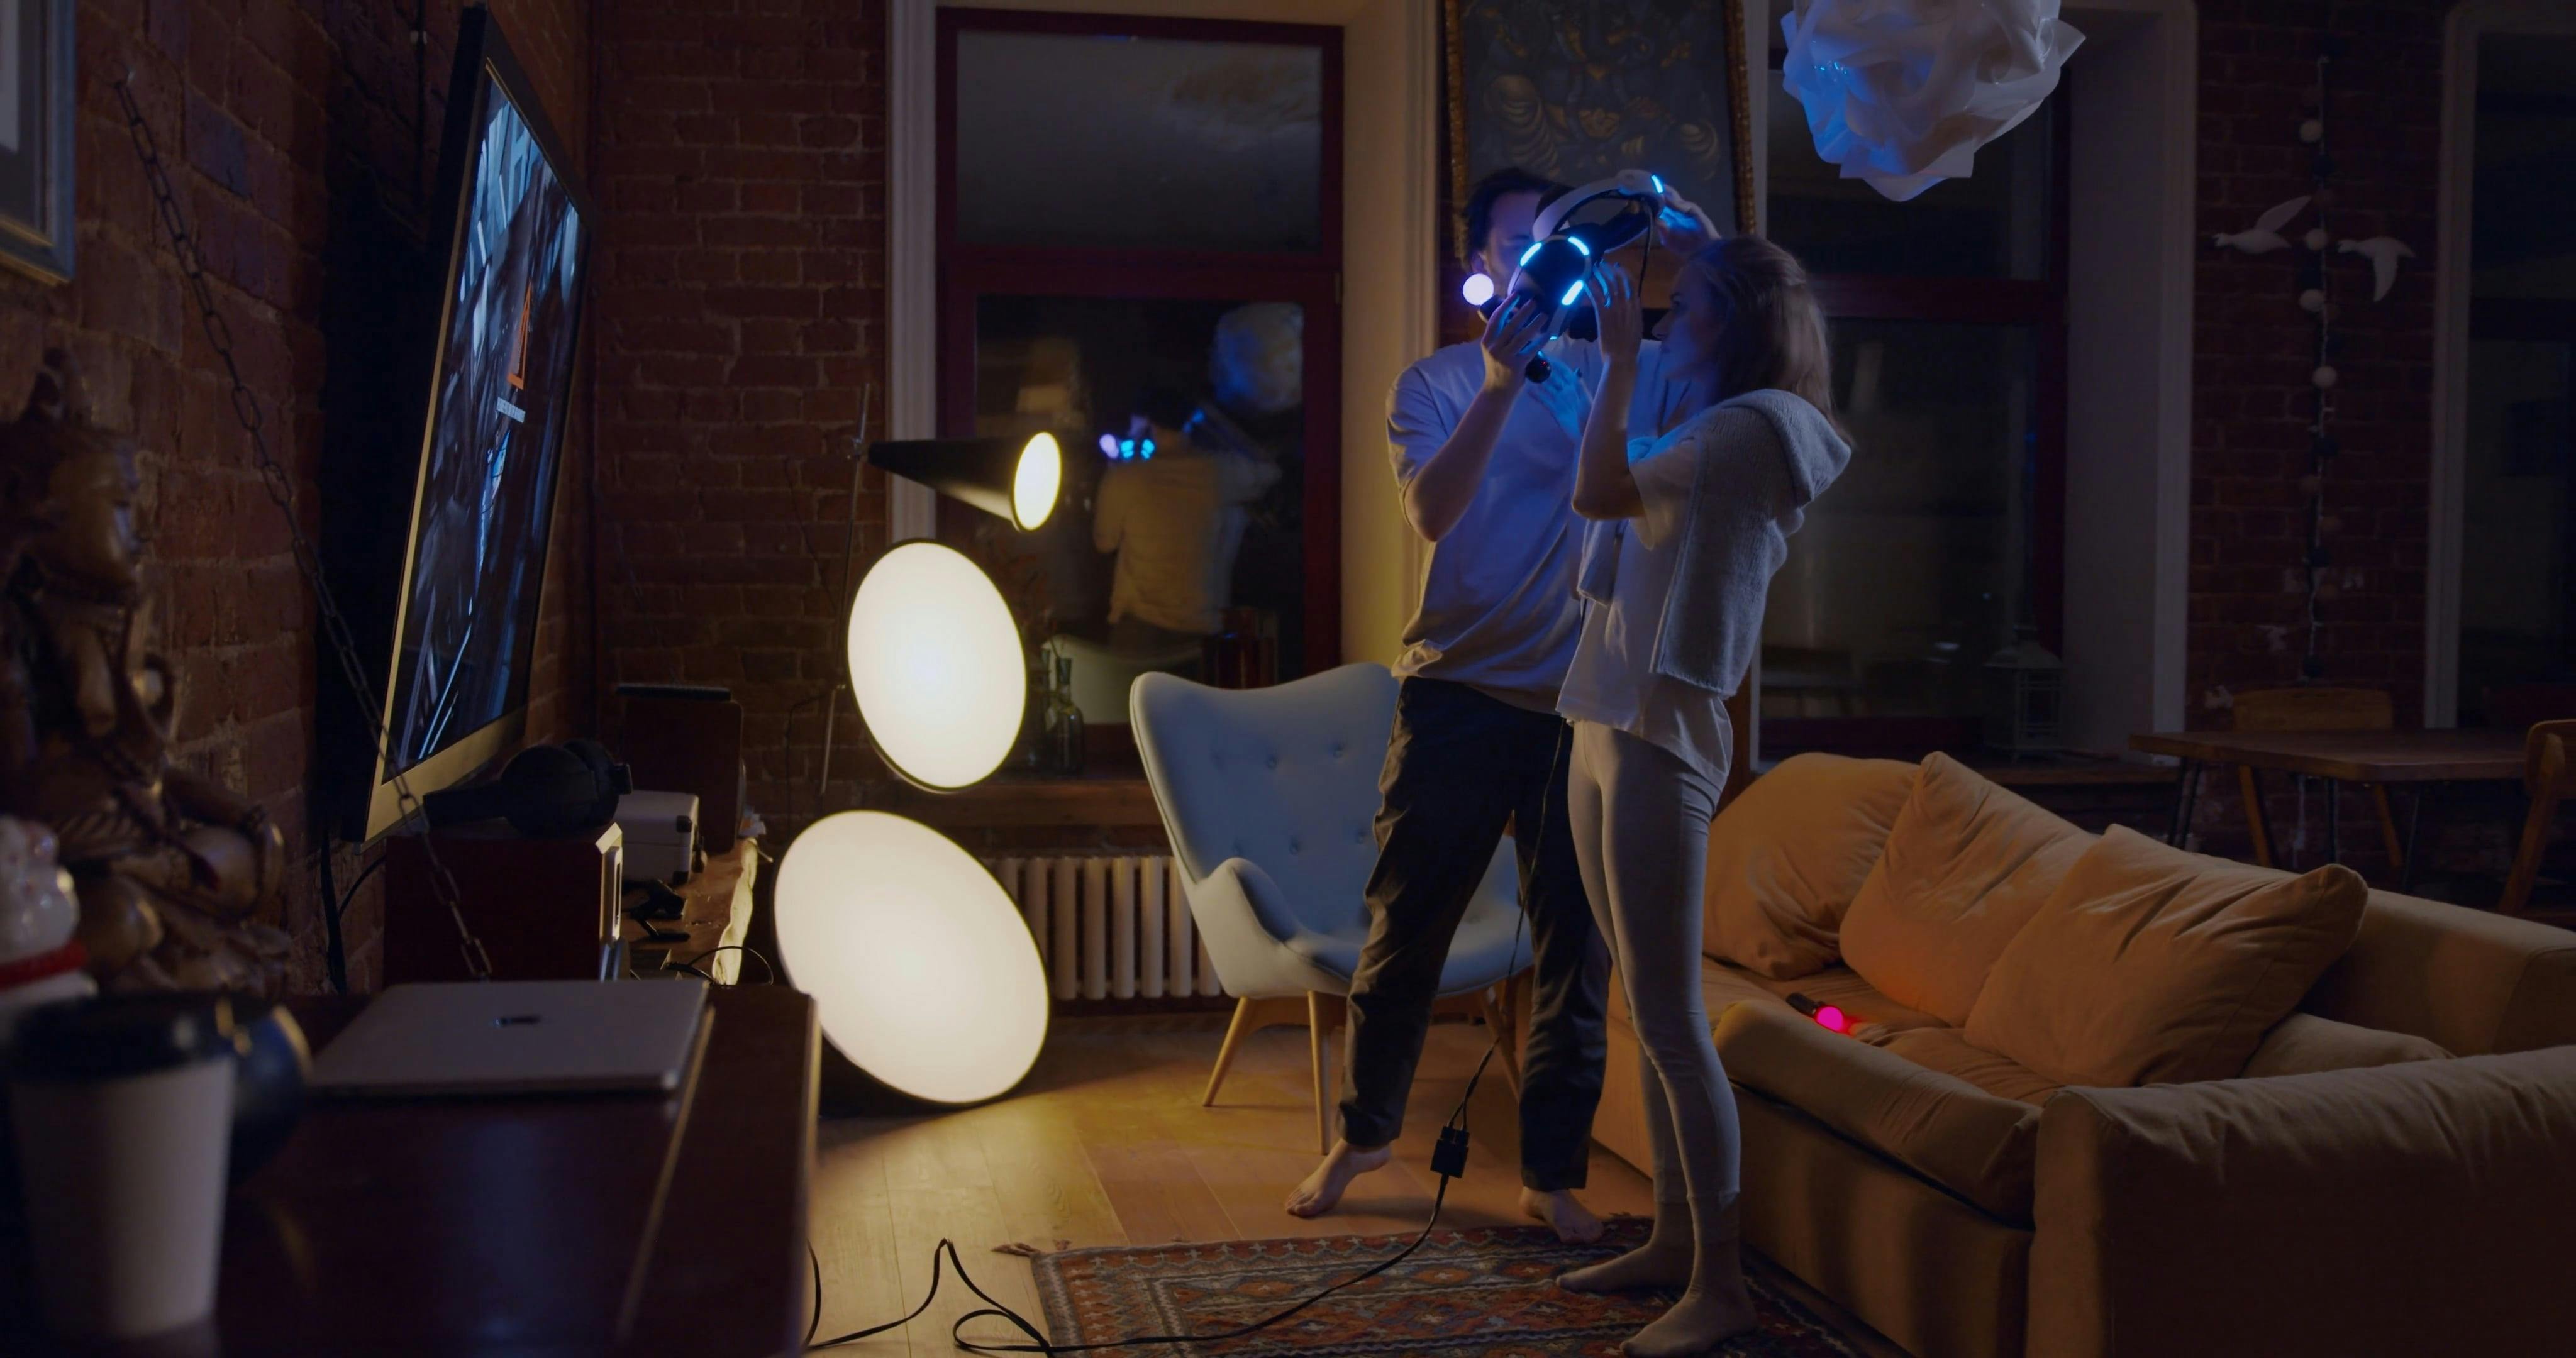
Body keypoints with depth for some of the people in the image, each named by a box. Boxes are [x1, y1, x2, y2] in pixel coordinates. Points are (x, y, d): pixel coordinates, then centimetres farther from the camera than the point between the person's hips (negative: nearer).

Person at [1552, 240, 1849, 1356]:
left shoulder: (1758, 424, -9)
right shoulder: (1710, 431, 20)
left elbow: (1598, 492, -18)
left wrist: (1621, 357, -8)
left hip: (1660, 741, -10)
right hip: (1606, 729, 10)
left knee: (1669, 1020, -8)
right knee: (1648, 1012, 13)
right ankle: (1673, 1238, 23)